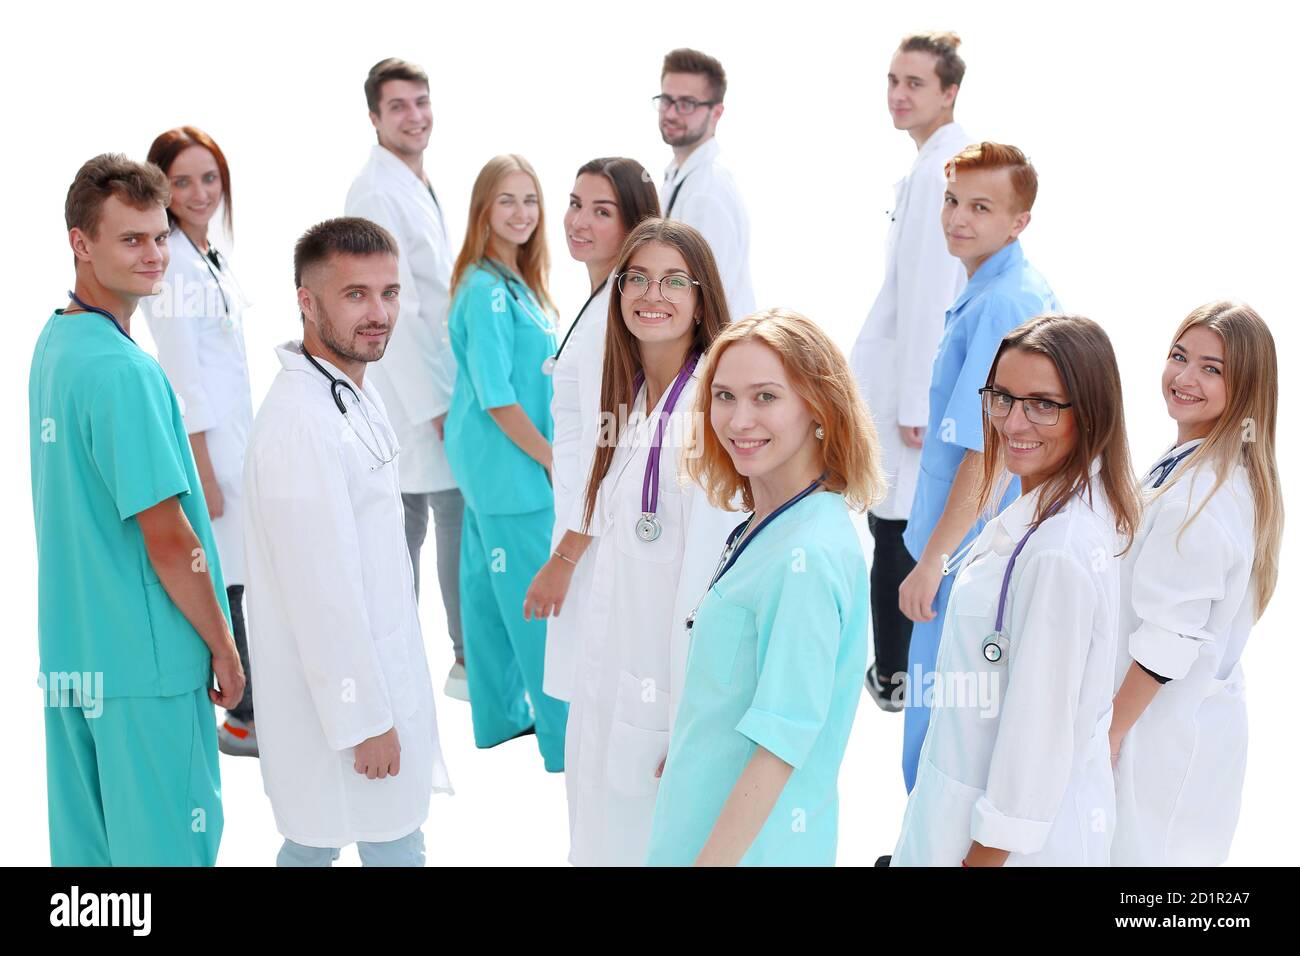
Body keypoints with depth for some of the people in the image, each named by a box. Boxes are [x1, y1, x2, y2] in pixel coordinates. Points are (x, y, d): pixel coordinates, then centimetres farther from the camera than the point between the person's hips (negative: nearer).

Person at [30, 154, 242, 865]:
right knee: (167, 845, 2)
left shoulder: (53, 344, 9)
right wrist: (223, 647, -8)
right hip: (147, 659, -9)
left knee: (87, 839, 17)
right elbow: (167, 537, -20)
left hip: (71, 651, 9)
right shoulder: (122, 368, -20)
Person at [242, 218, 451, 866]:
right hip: (342, 687, -9)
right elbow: (322, 592, -24)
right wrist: (365, 721, -19)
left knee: (314, 840, 20)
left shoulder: (360, 394, 8)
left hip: (381, 663, 9)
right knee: (392, 845, 3)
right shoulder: (298, 423, -24)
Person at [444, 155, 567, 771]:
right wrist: (551, 459, -13)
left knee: (491, 591, 17)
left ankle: (501, 715, 30)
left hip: (488, 465, 9)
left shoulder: (518, 282, 10)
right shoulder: (487, 291, -19)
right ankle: (566, 740, 7)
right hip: (511, 466, -9)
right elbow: (497, 397, -21)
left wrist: (548, 453, 12)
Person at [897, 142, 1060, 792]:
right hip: (990, 551, 10)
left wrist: (933, 560, -22)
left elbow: (991, 453, -25)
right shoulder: (1029, 293, 11)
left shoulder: (1000, 306, -22)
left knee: (934, 723, 1)